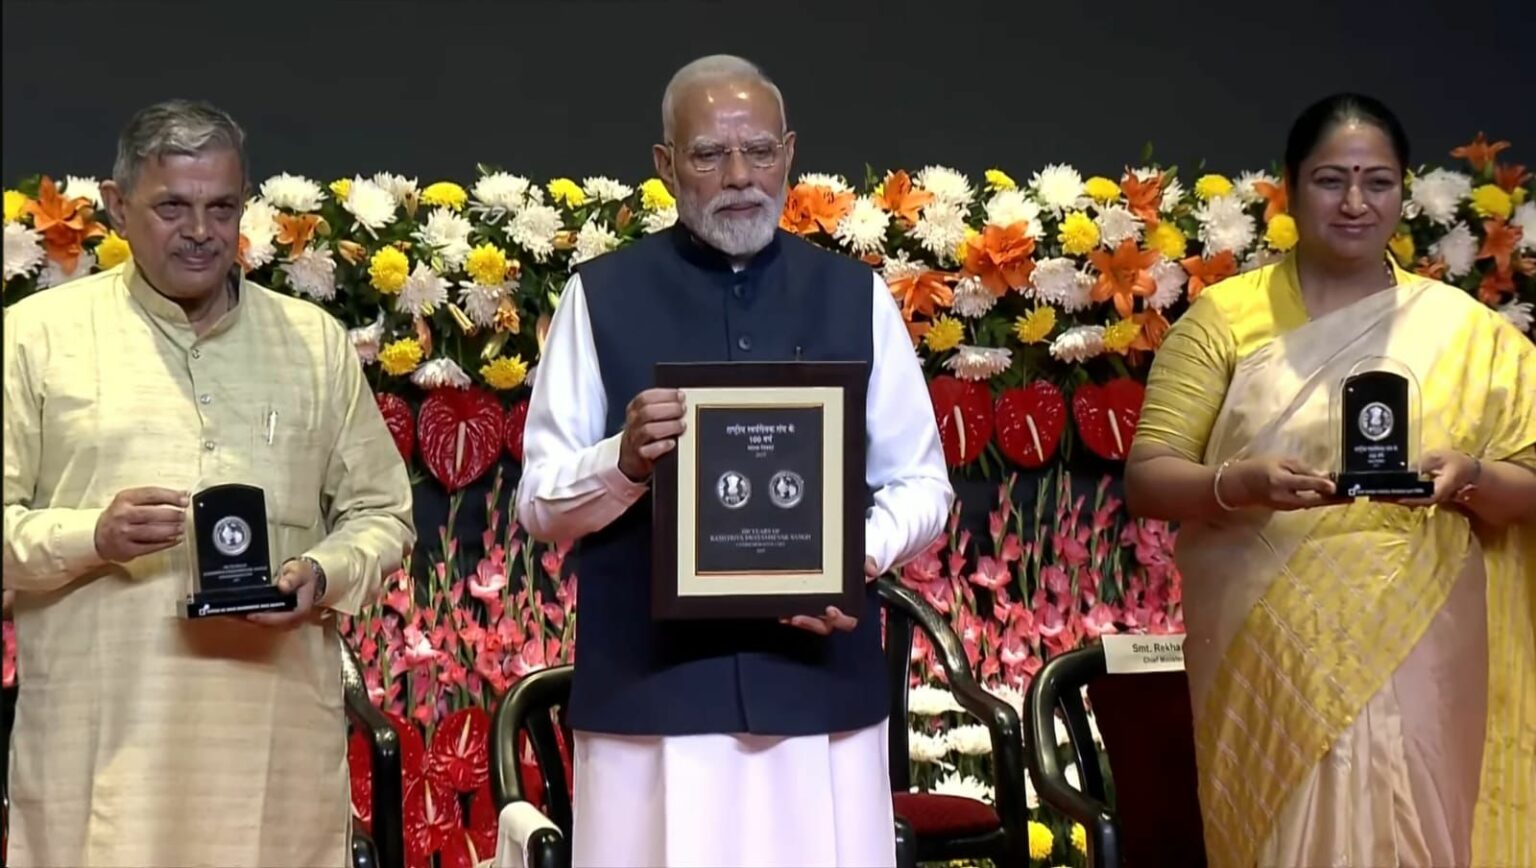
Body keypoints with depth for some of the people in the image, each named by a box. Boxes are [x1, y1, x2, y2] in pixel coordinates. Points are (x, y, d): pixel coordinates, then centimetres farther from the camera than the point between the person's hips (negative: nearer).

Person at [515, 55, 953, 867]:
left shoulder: (854, 294, 9)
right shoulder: (602, 294, 4)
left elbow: (921, 481, 11)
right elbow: (539, 501, 3)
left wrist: (865, 555, -9)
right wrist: (625, 461, -17)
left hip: (821, 679, 2)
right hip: (650, 684, -1)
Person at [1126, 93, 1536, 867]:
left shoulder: (1464, 329, 5)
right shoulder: (1224, 317, 1)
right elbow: (1145, 477, -2)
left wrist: (1470, 479, -14)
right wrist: (1241, 482, -21)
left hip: (1412, 655, 1)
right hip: (1269, 653, -1)